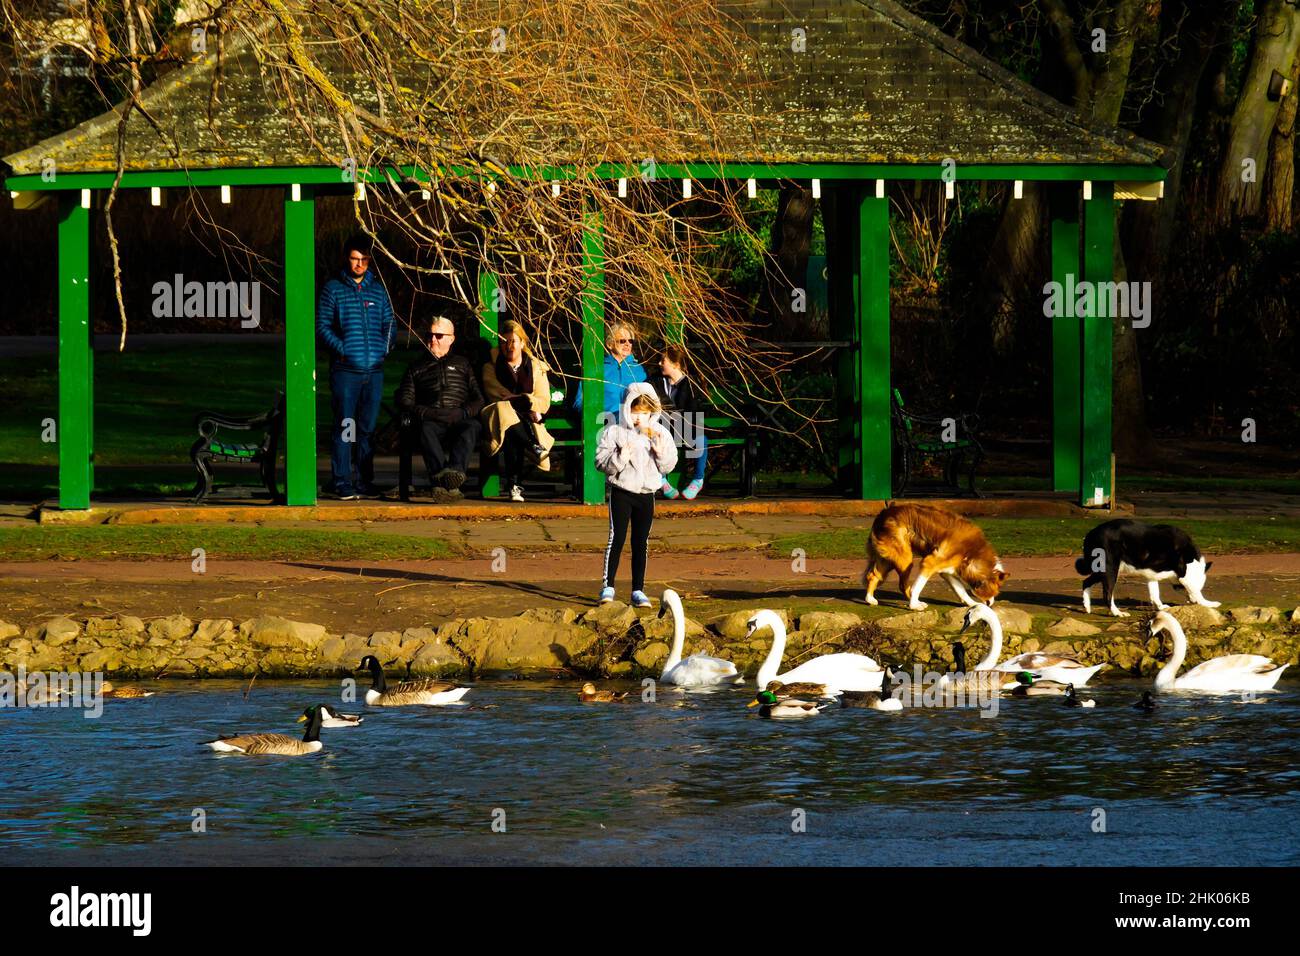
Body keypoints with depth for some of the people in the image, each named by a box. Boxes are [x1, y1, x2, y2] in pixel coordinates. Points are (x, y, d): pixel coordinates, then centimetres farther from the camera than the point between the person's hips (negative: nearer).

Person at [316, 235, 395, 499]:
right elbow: (322, 326, 1)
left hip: (374, 369, 4)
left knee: (368, 427, 8)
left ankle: (364, 480, 14)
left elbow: (390, 324, 20)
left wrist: (385, 347, 3)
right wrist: (341, 348, -11)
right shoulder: (333, 288, 3)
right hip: (345, 369, -4)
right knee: (344, 426, -6)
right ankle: (342, 482, -5)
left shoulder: (378, 290, 14)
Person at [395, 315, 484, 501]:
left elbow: (478, 399, 18)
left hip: (459, 421, 0)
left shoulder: (462, 364, 29)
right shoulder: (417, 368, 29)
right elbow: (404, 400, 15)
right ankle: (451, 484, -58)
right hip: (432, 421, 0)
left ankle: (455, 471, -61)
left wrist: (462, 413, -5)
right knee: (426, 430, -38)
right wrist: (426, 413, -5)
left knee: (472, 426, -37)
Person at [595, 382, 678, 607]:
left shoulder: (660, 433, 6)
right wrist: (620, 458, -24)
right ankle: (608, 587, -4)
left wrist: (661, 452, -13)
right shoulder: (614, 431, -4)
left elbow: (669, 466, 6)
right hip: (621, 493, -3)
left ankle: (638, 591, 10)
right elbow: (601, 462, -7)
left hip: (646, 494, 3)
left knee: (641, 542, 6)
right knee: (617, 538, -9)